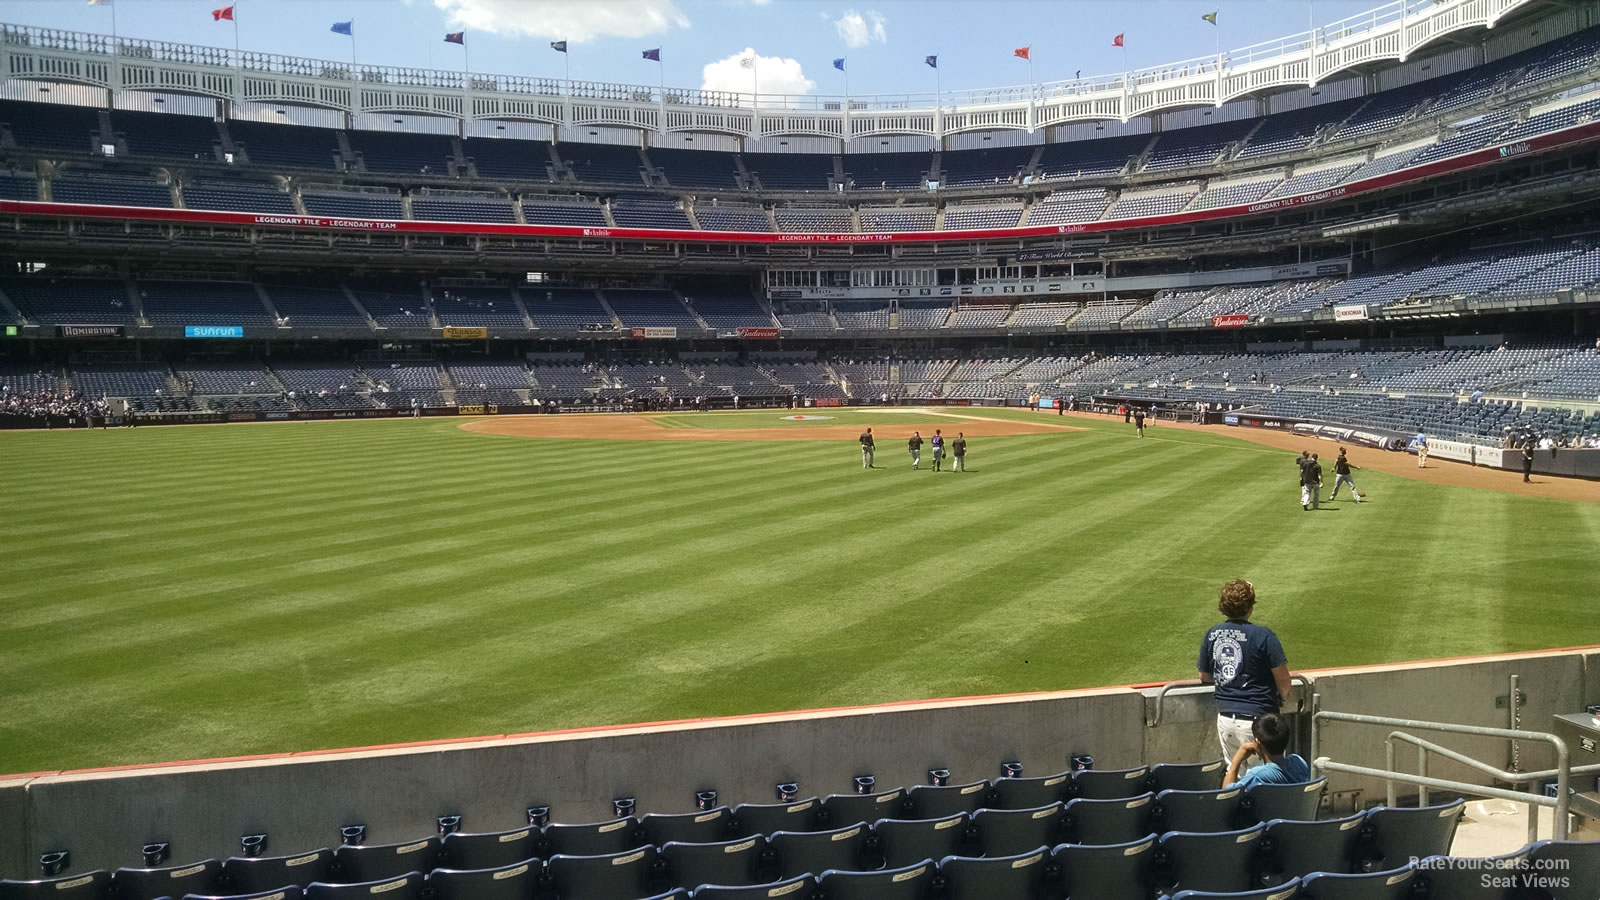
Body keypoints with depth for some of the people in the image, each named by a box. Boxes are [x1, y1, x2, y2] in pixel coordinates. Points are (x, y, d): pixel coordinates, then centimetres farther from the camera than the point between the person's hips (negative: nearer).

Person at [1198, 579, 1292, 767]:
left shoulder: (1212, 635, 3)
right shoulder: (1263, 635, -14)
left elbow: (1204, 678, 14)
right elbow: (1283, 678, -9)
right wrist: (1283, 699, 12)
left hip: (1224, 718, 5)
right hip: (1256, 718, -5)